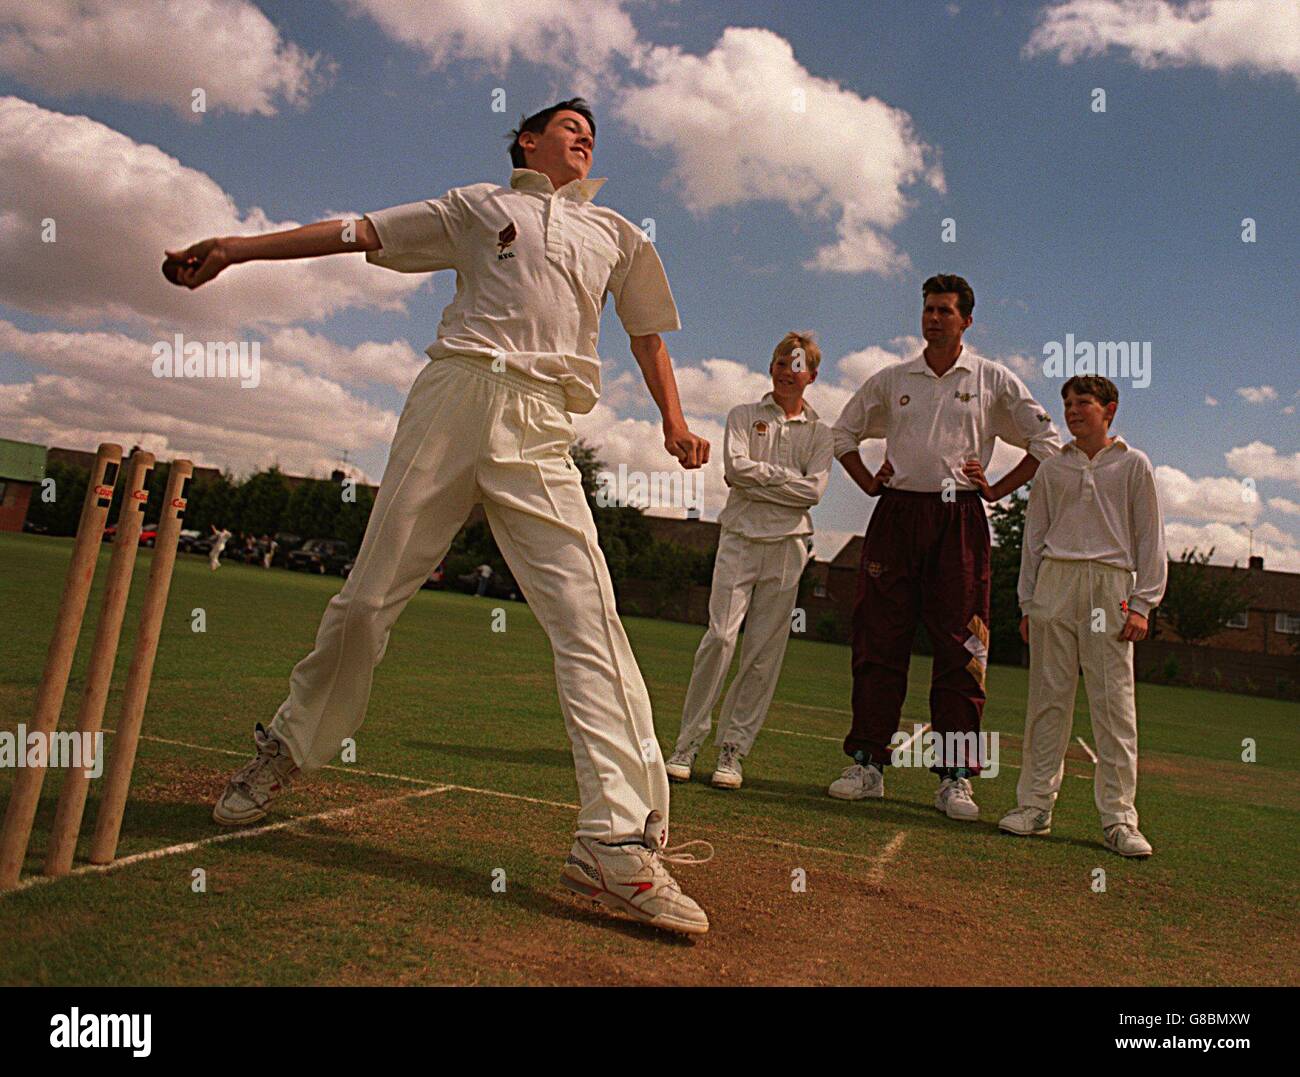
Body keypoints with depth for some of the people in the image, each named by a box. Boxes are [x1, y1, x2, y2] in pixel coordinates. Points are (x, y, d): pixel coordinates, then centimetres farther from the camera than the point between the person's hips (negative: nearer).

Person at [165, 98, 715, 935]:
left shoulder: (615, 234, 28)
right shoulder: (476, 206, 23)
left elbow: (647, 333, 28)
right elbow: (357, 233, 19)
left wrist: (674, 422, 13)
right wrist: (238, 247, 12)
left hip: (541, 432, 1)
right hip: (455, 394, 0)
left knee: (588, 615, -17)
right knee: (370, 596, 0)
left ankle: (618, 839, -21)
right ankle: (283, 754, 23)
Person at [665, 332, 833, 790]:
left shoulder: (819, 433, 11)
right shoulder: (744, 416, 11)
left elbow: (813, 490, -5)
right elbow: (735, 468, -7)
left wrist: (758, 480, -7)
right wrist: (787, 475, -5)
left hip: (787, 546, 1)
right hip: (740, 538, -1)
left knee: (764, 652, -1)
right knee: (720, 637, -10)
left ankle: (732, 751, 7)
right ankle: (687, 743, -1)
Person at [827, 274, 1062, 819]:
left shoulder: (995, 380, 9)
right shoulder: (890, 380, 14)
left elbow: (1046, 441, 11)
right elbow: (844, 431, 24)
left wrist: (996, 489, 2)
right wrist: (868, 483, 11)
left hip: (959, 519, -2)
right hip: (896, 513, 2)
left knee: (959, 647, -2)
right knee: (879, 641, 0)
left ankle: (956, 778, 4)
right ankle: (867, 764, 8)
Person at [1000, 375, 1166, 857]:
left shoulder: (1134, 465, 9)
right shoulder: (1053, 469, 15)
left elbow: (1150, 537, 7)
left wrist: (1142, 603, -2)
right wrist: (1028, 603, 10)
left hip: (1110, 586, -2)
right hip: (1055, 582, 2)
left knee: (1115, 704, -4)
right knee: (1047, 698, 2)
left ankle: (1119, 817, 1)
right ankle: (1035, 804, 8)